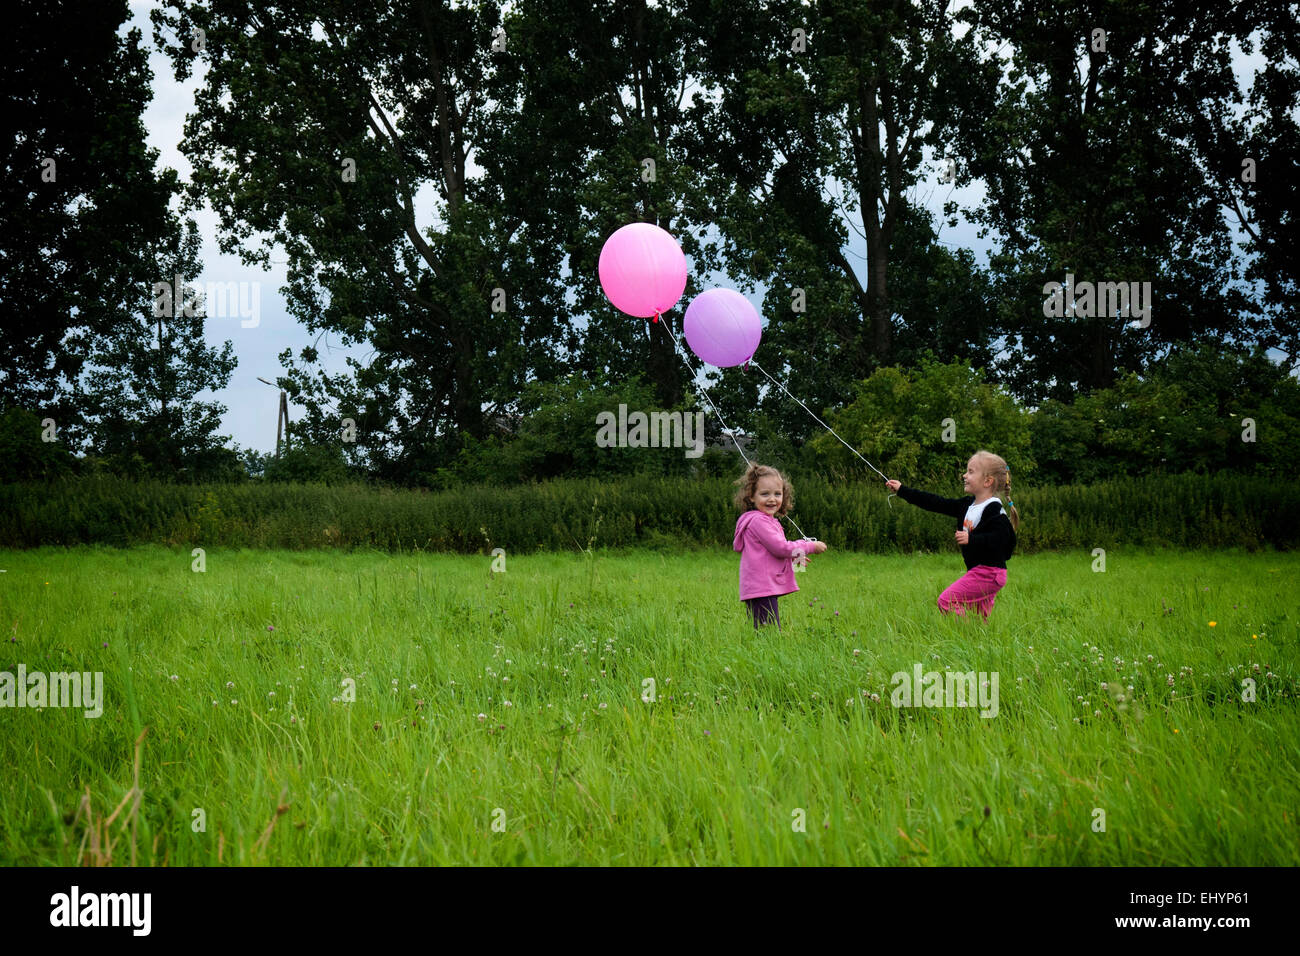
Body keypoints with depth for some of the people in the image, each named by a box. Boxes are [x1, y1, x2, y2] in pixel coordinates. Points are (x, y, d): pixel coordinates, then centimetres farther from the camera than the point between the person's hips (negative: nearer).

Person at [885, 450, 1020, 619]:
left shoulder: (994, 510, -16)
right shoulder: (967, 505, 12)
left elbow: (1001, 539, -25)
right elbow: (938, 504, 14)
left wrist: (971, 539, -30)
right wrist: (902, 491, 15)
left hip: (989, 572, -10)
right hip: (977, 571, 10)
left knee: (947, 600, -15)